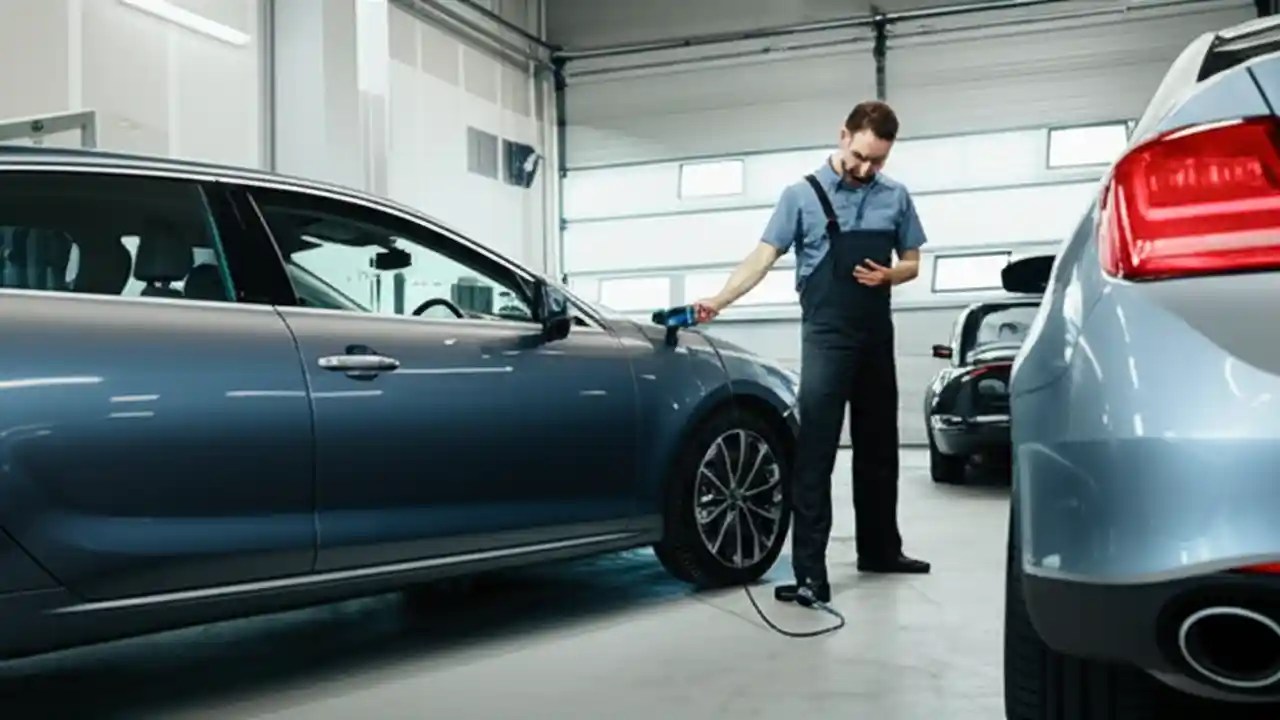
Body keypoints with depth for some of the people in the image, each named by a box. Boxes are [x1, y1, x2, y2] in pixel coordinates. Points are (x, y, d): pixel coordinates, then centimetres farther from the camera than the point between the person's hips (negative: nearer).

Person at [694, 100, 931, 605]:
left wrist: (888, 275, -9)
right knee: (814, 453, -9)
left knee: (878, 447, 14)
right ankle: (809, 572, -9)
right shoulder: (803, 195, -2)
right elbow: (763, 256, -7)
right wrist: (720, 299, -21)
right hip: (826, 335, -4)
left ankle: (880, 549, 29)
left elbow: (912, 263, 14)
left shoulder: (896, 198, 8)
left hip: (877, 336, 5)